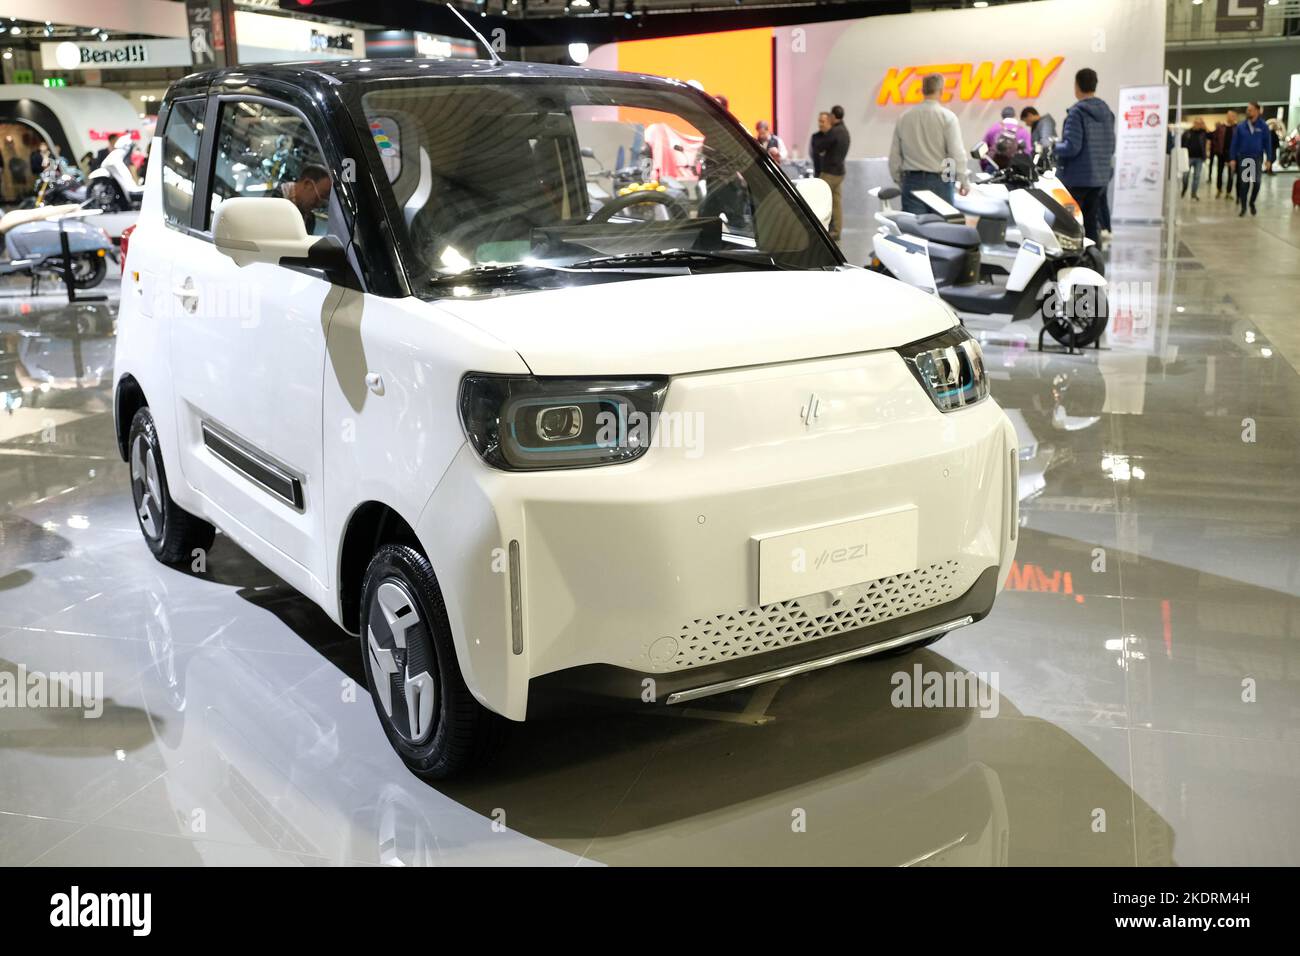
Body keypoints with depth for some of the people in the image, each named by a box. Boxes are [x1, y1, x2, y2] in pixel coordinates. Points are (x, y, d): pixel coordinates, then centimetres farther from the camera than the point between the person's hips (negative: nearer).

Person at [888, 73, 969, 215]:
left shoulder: (904, 118, 6)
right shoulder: (947, 116, -5)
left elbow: (894, 155, 10)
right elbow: (957, 151, -10)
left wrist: (899, 180, 22)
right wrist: (964, 181, -2)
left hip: (912, 181, 3)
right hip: (939, 181, -3)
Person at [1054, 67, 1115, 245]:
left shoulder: (1077, 113, -13)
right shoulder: (1106, 112, 10)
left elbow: (1072, 147, -20)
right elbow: (1111, 147, 12)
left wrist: (1052, 147, -4)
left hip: (1077, 177, -7)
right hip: (1100, 177, 7)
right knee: (1092, 223, 11)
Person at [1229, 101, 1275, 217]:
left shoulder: (1263, 126, -1)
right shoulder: (1240, 126, 0)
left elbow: (1268, 143, 1)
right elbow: (1234, 143, 2)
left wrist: (1269, 159, -2)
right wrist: (1232, 159, -3)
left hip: (1257, 158, 0)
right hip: (1243, 158, 0)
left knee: (1256, 182, -4)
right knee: (1243, 183, 1)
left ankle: (1252, 203, 19)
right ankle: (1243, 207, 10)